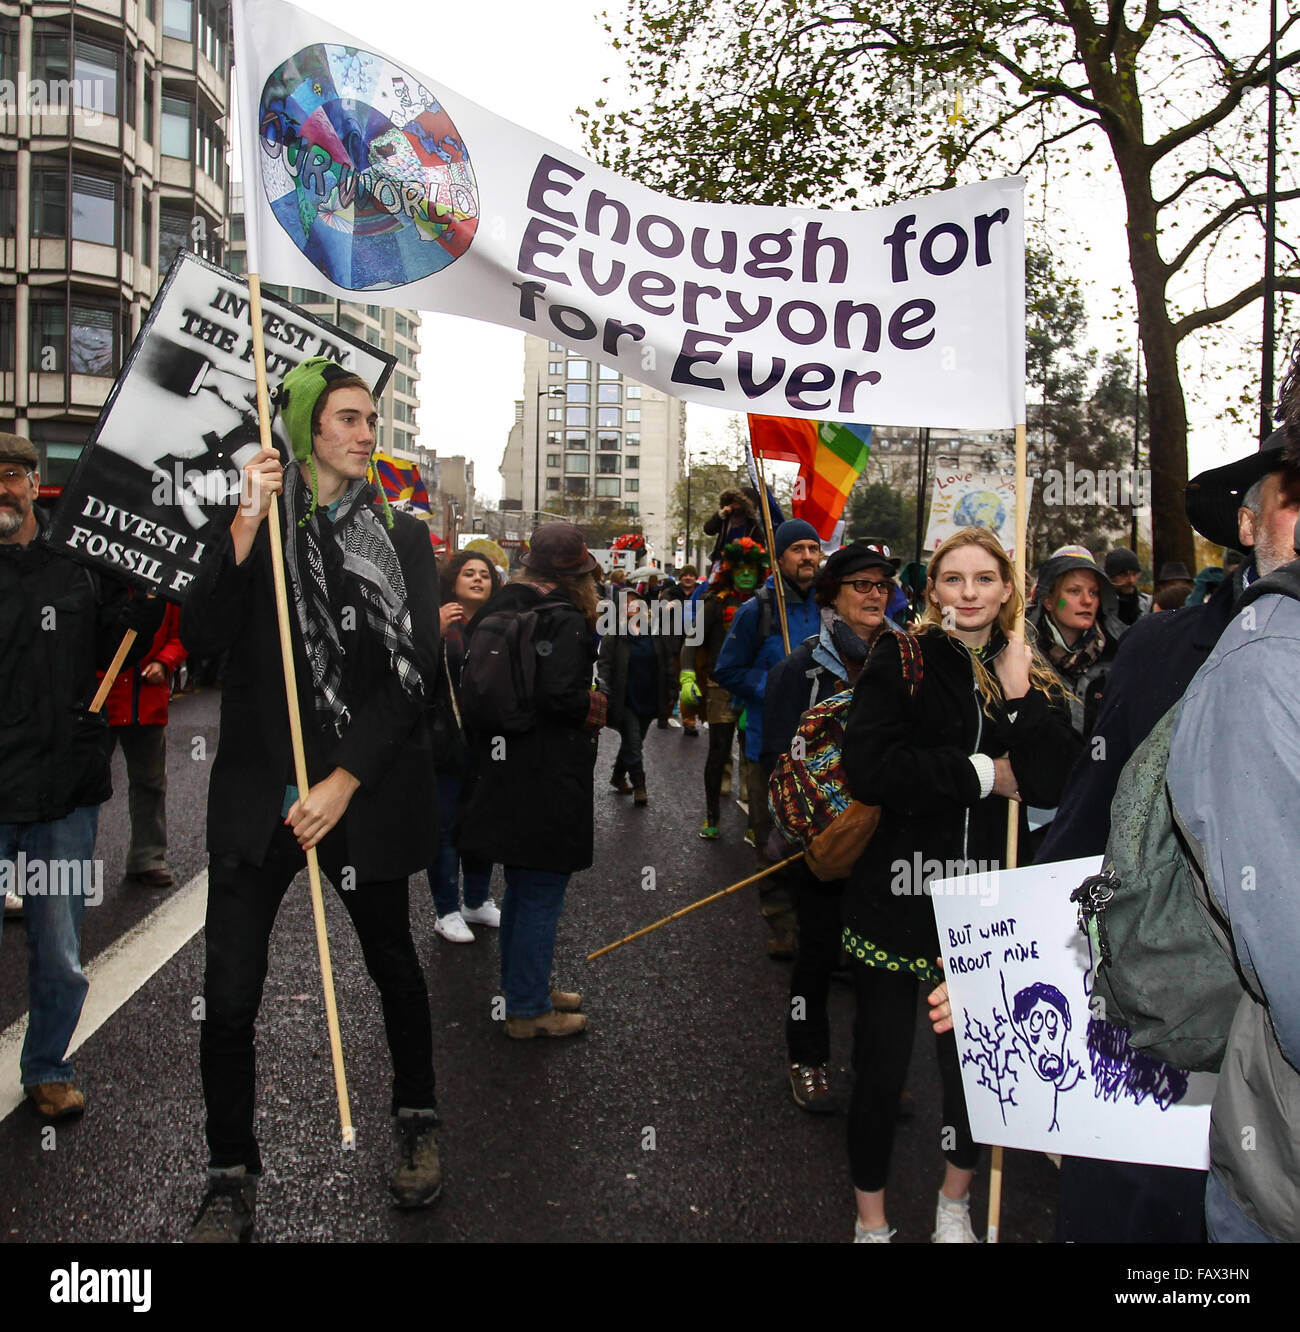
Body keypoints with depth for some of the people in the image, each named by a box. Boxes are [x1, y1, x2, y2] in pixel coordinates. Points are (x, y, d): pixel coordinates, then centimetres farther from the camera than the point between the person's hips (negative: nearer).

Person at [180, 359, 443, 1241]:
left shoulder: (401, 537, 3)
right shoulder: (256, 525, 6)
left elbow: (415, 673, -4)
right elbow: (200, 636, -8)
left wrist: (345, 782, -12)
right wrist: (247, 524, -18)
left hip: (367, 791, 0)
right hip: (258, 792, 1)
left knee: (392, 965, 15)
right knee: (230, 997, -2)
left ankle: (417, 1121, 37)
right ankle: (232, 1181, 17)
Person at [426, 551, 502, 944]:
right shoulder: (436, 619, -7)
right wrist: (435, 633, -28)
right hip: (446, 741, -5)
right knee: (445, 826, 3)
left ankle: (478, 902, 31)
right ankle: (447, 912, 15)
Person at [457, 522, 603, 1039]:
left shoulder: (499, 609, 9)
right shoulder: (566, 619, -16)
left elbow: (470, 676, 12)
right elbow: (558, 692, -27)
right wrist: (593, 707, -9)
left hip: (500, 769, 9)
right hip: (547, 778, -9)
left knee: (522, 884, 21)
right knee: (542, 890, 3)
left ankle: (524, 985, 36)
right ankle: (529, 1008, 13)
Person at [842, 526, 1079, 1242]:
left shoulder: (1033, 678, 7)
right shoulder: (900, 660, -4)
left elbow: (1058, 782, -8)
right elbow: (867, 769, -19)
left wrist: (1019, 698, -13)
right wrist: (982, 774, -14)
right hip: (897, 894, -3)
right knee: (882, 1068, 8)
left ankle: (955, 1201, 43)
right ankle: (871, 1218, 31)